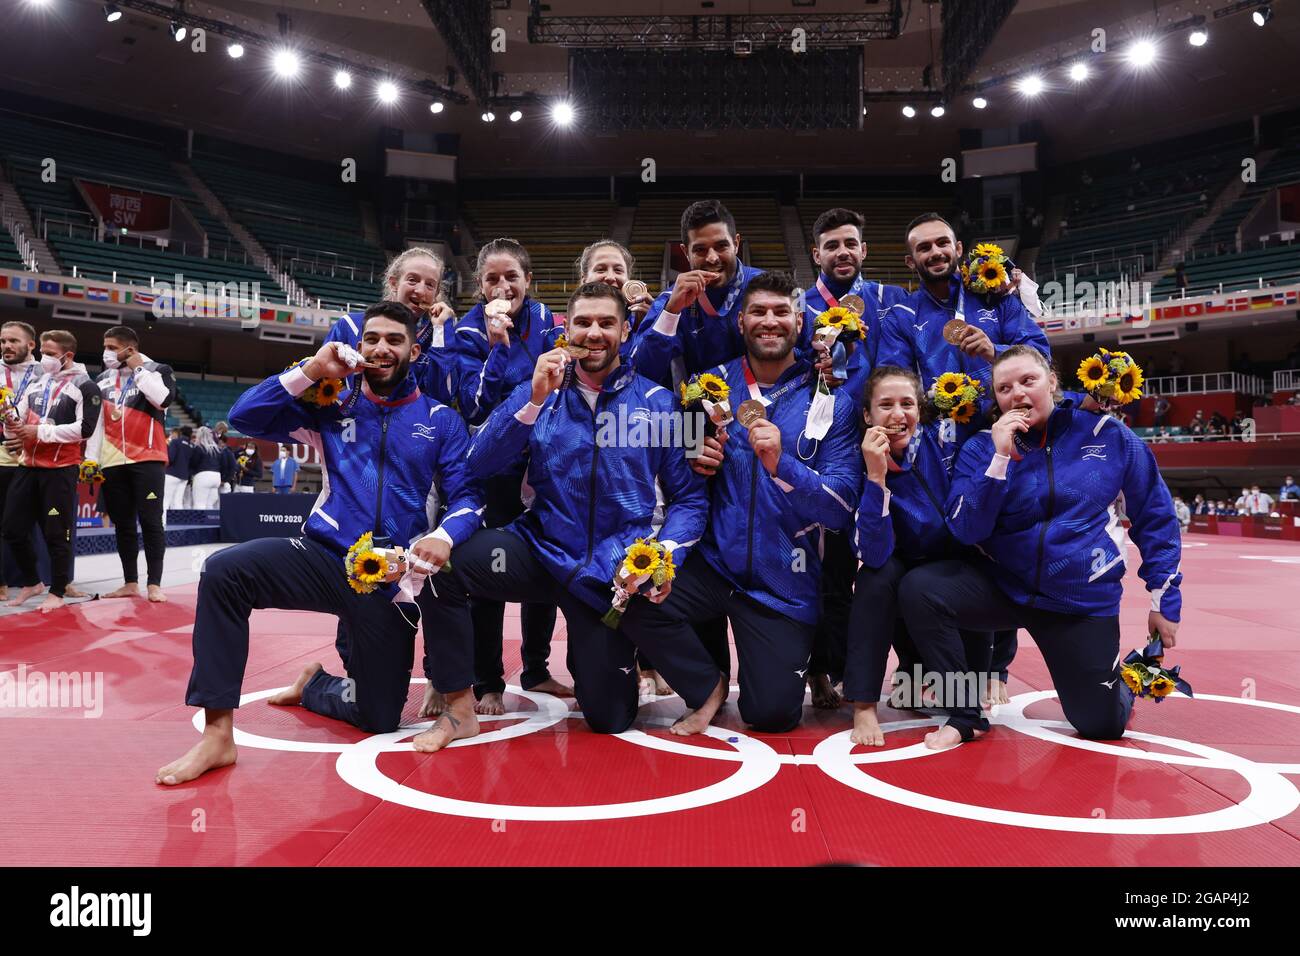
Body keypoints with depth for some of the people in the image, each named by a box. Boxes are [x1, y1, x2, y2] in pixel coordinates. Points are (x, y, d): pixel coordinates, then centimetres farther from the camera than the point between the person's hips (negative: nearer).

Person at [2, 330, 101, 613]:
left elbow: (85, 428, -14)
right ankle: (31, 582, 27)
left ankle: (57, 592, 12)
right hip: (28, 467, 6)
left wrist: (40, 431, -16)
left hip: (61, 470, -6)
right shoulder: (35, 384, 15)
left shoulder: (85, 386, -4)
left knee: (57, 533, -1)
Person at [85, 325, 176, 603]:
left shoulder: (157, 370, 0)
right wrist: (91, 458, 10)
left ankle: (154, 584, -3)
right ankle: (130, 583, 17)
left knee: (151, 522, -7)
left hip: (147, 459, -5)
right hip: (112, 461, 6)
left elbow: (164, 399, -21)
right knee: (122, 525, 9)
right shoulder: (104, 379, 14)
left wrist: (139, 369, -11)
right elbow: (97, 420, 16)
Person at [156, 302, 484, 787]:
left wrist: (445, 536, -29)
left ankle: (315, 686, 39)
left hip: (394, 577, -1)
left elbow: (467, 495, -6)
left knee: (379, 719, 3)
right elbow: (245, 417, 0)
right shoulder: (333, 407, 7)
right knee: (225, 570, -27)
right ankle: (217, 735, -17)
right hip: (327, 558, 1)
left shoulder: (441, 420, 2)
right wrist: (310, 371, -9)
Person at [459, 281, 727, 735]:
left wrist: (667, 554, -18)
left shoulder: (657, 402, 3)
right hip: (548, 551, 1)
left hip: (621, 568, -1)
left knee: (609, 716, -10)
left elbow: (690, 497, 2)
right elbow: (480, 465, -6)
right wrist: (535, 400, -17)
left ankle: (708, 686, 23)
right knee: (451, 557, -26)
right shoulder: (537, 393, 6)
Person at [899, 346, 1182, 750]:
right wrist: (1000, 459, -26)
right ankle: (966, 716, -9)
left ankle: (1125, 682, 41)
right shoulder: (982, 449, -7)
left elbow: (1154, 517, 3)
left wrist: (1164, 599, 4)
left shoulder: (1107, 435, -6)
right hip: (1003, 586, 0)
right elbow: (966, 530, -17)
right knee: (919, 588, -27)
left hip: (1083, 601, 0)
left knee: (1101, 725, 1)